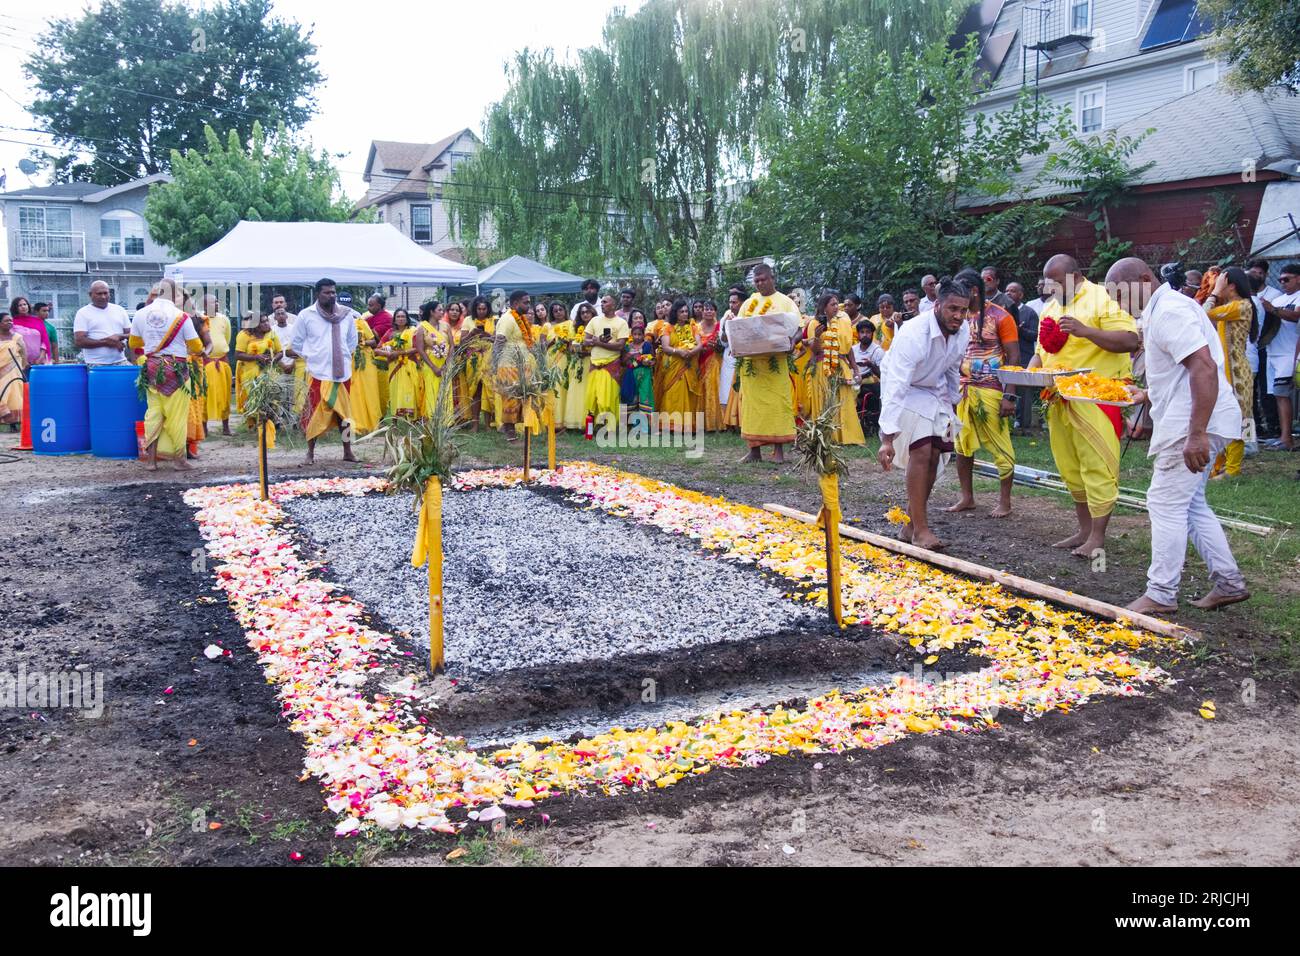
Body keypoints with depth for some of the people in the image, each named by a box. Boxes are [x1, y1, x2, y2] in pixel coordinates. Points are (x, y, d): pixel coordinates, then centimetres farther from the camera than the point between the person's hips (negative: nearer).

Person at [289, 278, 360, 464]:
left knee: (344, 413, 8)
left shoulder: (347, 314, 3)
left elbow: (352, 340, 18)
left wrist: (343, 356, 11)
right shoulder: (306, 315, -4)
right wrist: (310, 357, 4)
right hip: (318, 373, -2)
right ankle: (311, 452, 11)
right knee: (314, 413, 0)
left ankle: (348, 451, 16)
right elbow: (295, 342, 6)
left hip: (342, 372, 3)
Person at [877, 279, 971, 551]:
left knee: (934, 457, 4)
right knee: (921, 451, -20)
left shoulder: (963, 330, -13)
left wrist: (952, 402, 18)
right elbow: (895, 386, -41)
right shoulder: (913, 334, -34)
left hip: (935, 391, 7)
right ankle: (921, 529, -15)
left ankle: (912, 524, 17)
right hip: (906, 391, -7)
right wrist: (888, 438, -47)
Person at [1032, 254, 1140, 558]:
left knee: (1097, 467, -7)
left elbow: (1130, 340, -16)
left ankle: (1098, 536, -2)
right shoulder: (1049, 308, 18)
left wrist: (1085, 330, -23)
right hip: (1060, 400, 8)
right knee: (1071, 469, 11)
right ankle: (1084, 530, 22)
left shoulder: (1102, 300, -6)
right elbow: (1041, 351, 25)